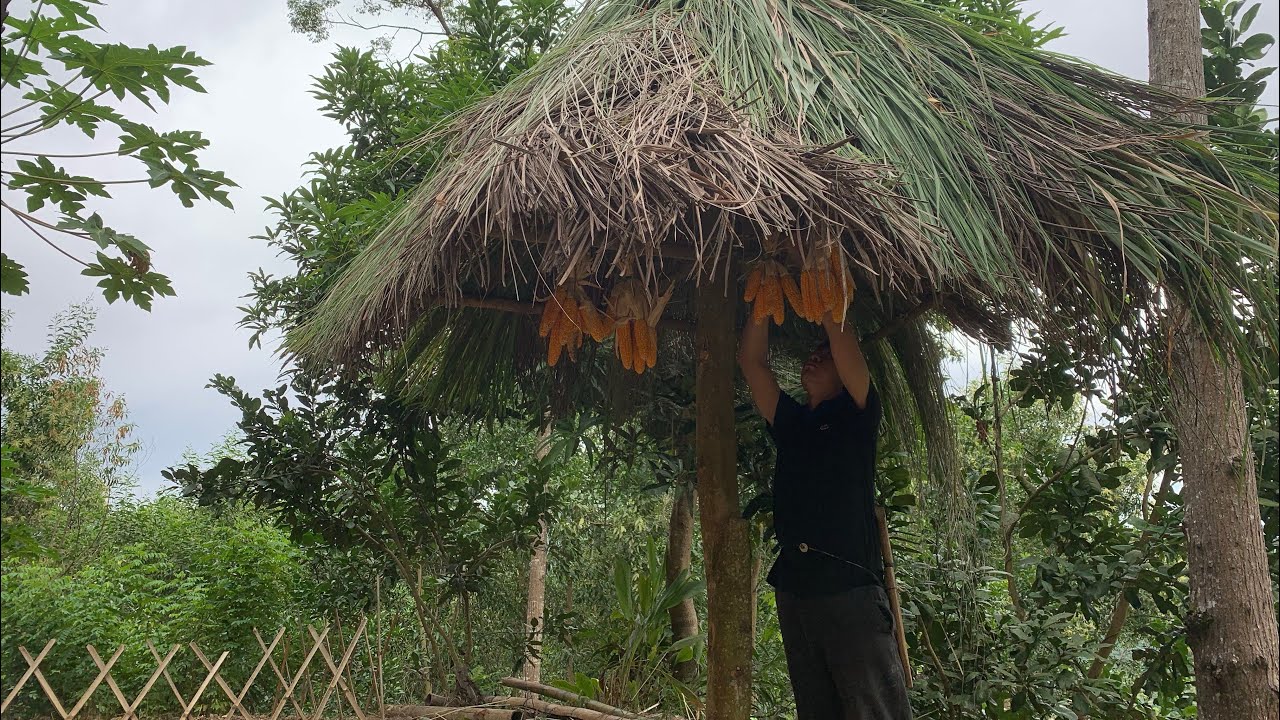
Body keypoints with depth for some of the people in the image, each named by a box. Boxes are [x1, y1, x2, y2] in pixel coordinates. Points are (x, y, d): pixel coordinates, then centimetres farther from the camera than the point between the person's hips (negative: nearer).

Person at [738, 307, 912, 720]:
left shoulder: (856, 415, 6)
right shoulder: (790, 421, 17)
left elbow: (844, 344, -5)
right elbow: (751, 361, 13)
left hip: (851, 587, -5)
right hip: (794, 589, 5)